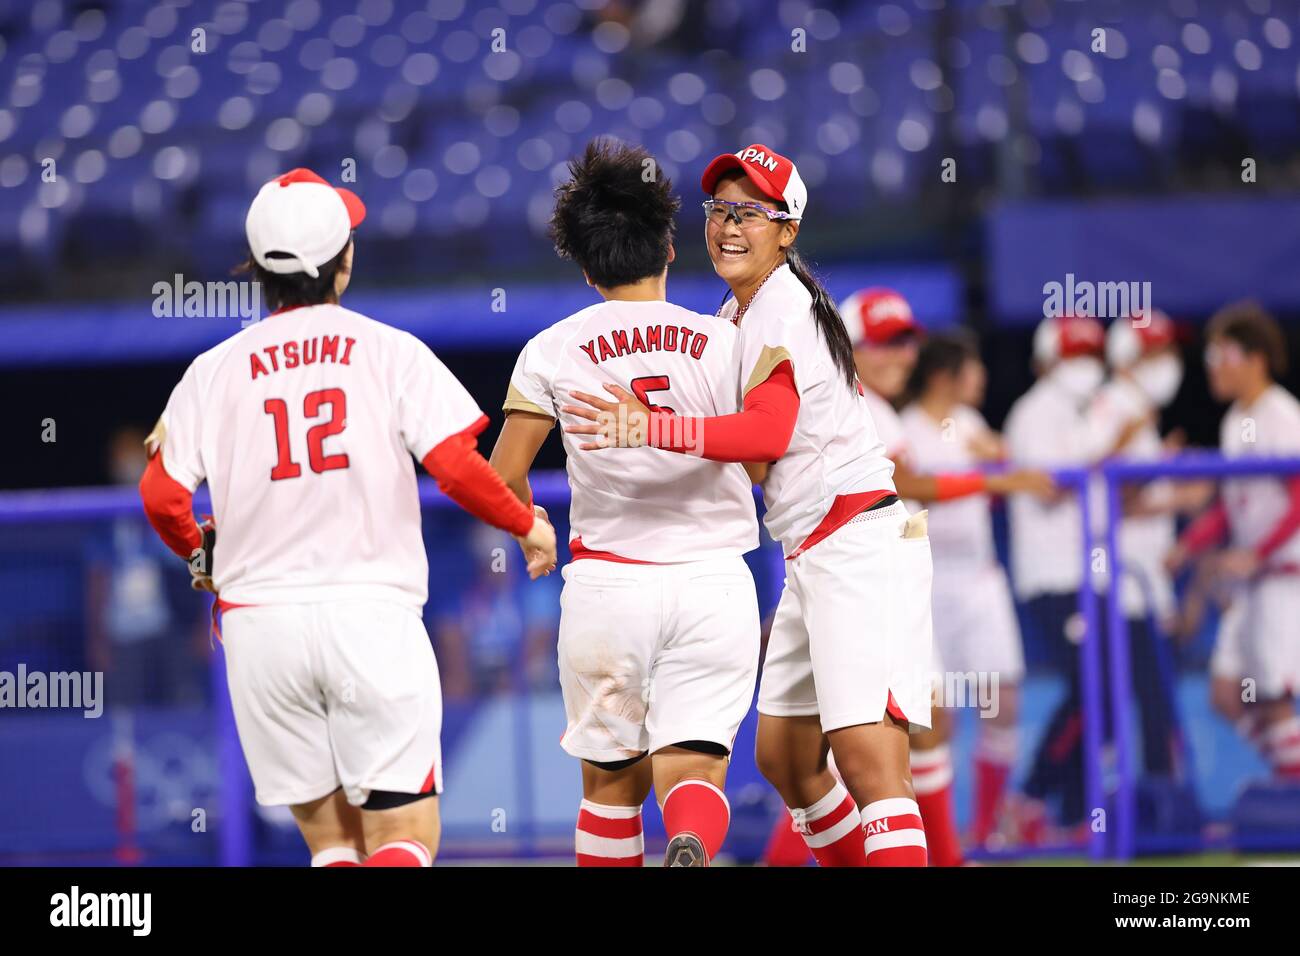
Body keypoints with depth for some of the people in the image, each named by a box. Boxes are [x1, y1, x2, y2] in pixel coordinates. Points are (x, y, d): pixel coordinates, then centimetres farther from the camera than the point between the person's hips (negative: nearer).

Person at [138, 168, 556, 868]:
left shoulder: (215, 371, 6)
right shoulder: (390, 352, 1)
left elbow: (161, 496, 1)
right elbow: (457, 469, -7)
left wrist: (200, 555, 22)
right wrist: (528, 526, 10)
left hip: (260, 619, 2)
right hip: (372, 610, -2)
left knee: (332, 840, 12)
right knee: (406, 835, -1)